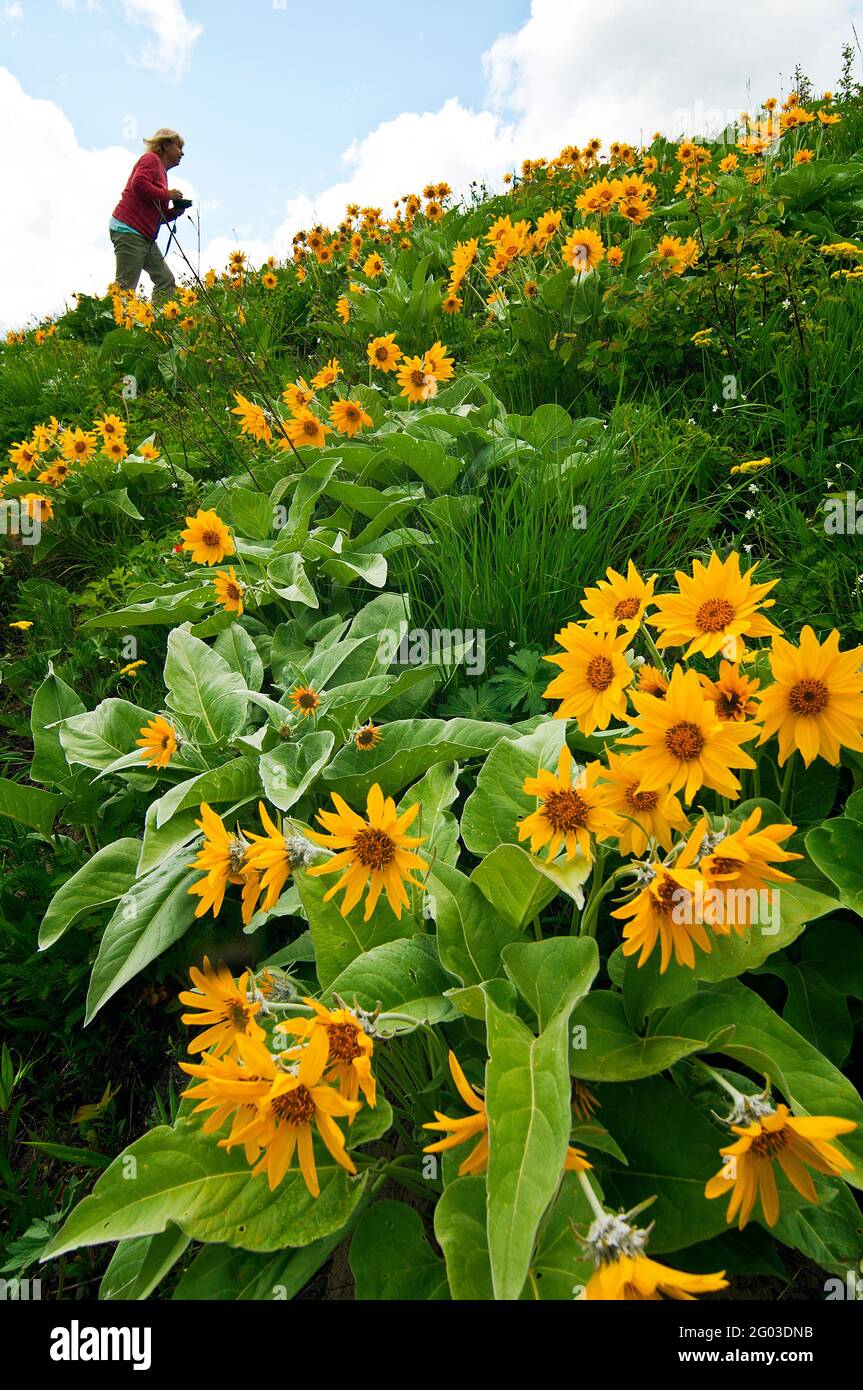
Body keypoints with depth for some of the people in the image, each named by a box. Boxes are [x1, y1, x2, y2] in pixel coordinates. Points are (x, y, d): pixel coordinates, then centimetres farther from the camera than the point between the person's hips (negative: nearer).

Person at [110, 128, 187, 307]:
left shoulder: (162, 172, 25)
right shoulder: (151, 159, -2)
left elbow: (157, 215, 23)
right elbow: (139, 184, -22)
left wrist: (175, 211, 6)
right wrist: (167, 195, -12)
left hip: (145, 237, 10)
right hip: (128, 230, -10)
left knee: (166, 281, 5)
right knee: (125, 288, -12)